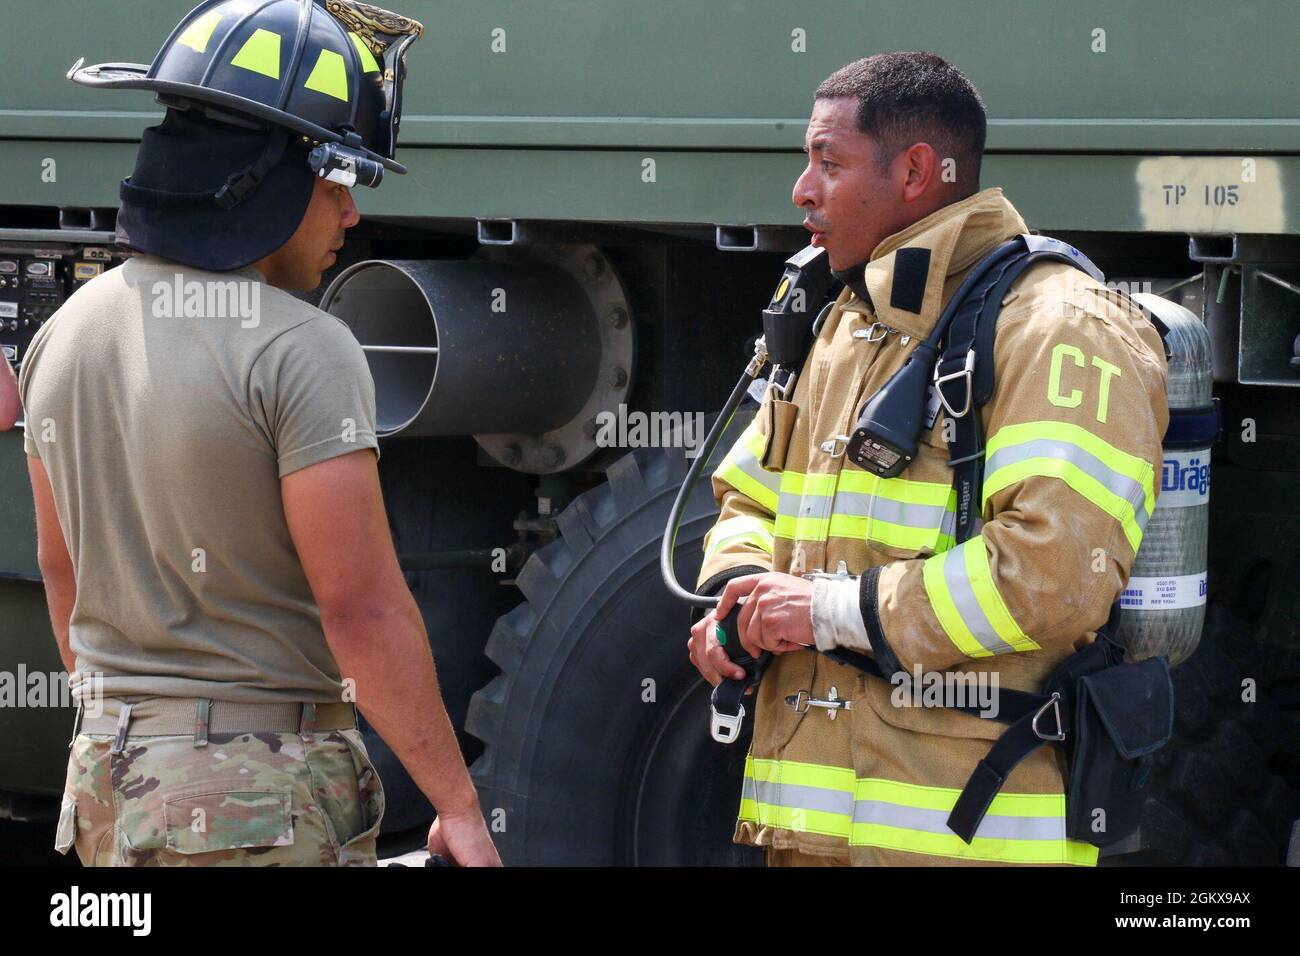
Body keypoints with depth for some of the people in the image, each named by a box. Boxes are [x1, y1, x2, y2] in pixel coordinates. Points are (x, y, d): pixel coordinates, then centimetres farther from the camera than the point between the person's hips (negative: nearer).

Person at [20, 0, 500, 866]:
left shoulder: (66, 334, 6)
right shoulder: (302, 354, -17)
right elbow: (363, 609, -19)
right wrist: (461, 809, -13)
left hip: (112, 788, 8)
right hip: (267, 802, -7)